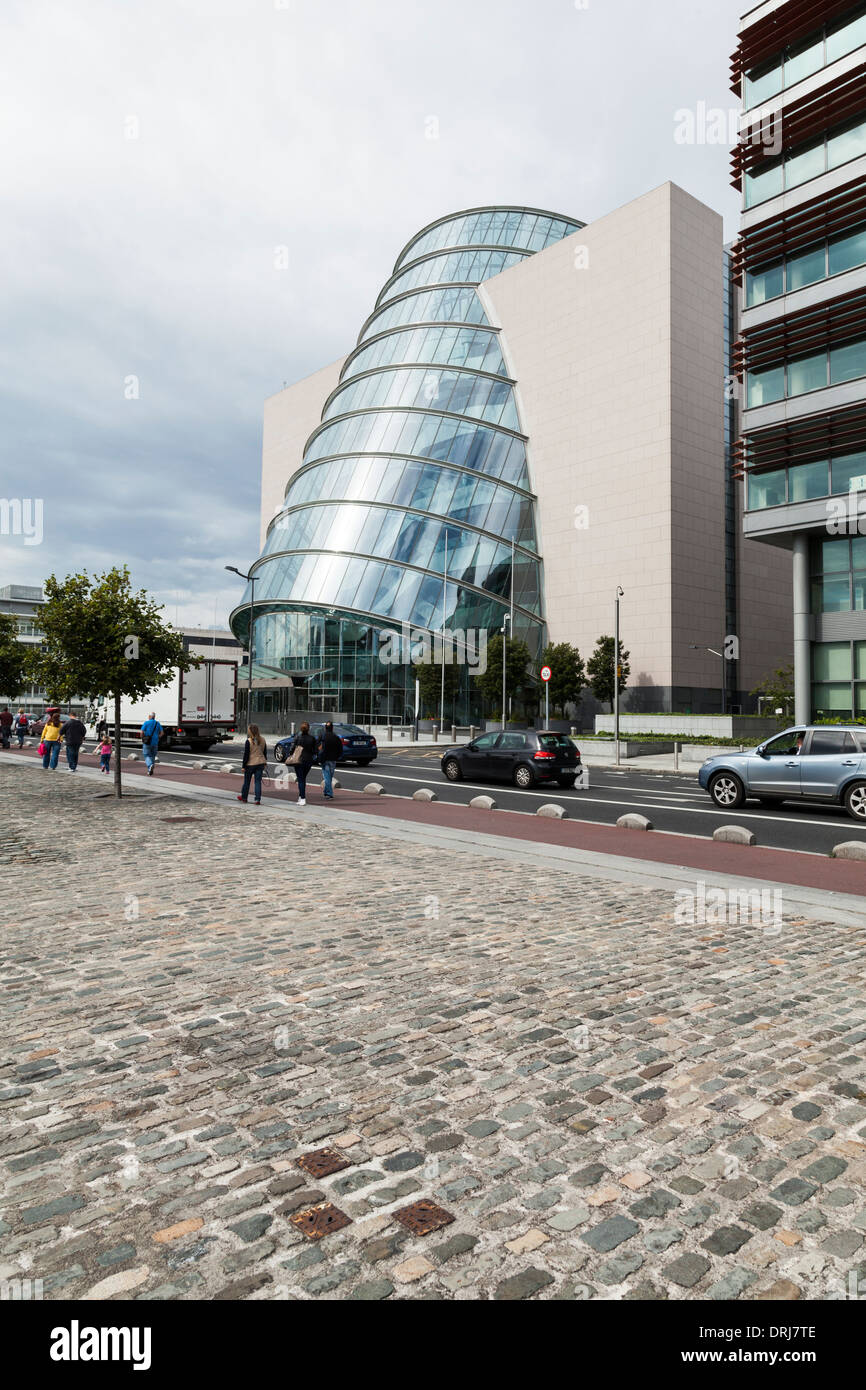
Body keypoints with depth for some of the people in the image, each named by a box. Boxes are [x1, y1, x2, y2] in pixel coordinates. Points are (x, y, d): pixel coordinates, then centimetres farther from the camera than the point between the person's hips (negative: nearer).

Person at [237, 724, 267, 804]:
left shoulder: (248, 741, -15)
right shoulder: (262, 740, 2)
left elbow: (246, 755, -12)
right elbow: (265, 752, 10)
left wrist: (243, 766, -5)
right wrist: (265, 763, 20)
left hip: (250, 764, -4)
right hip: (260, 763, 4)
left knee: (247, 781, 14)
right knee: (258, 781, 5)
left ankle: (244, 797, 30)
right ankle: (258, 799, -1)